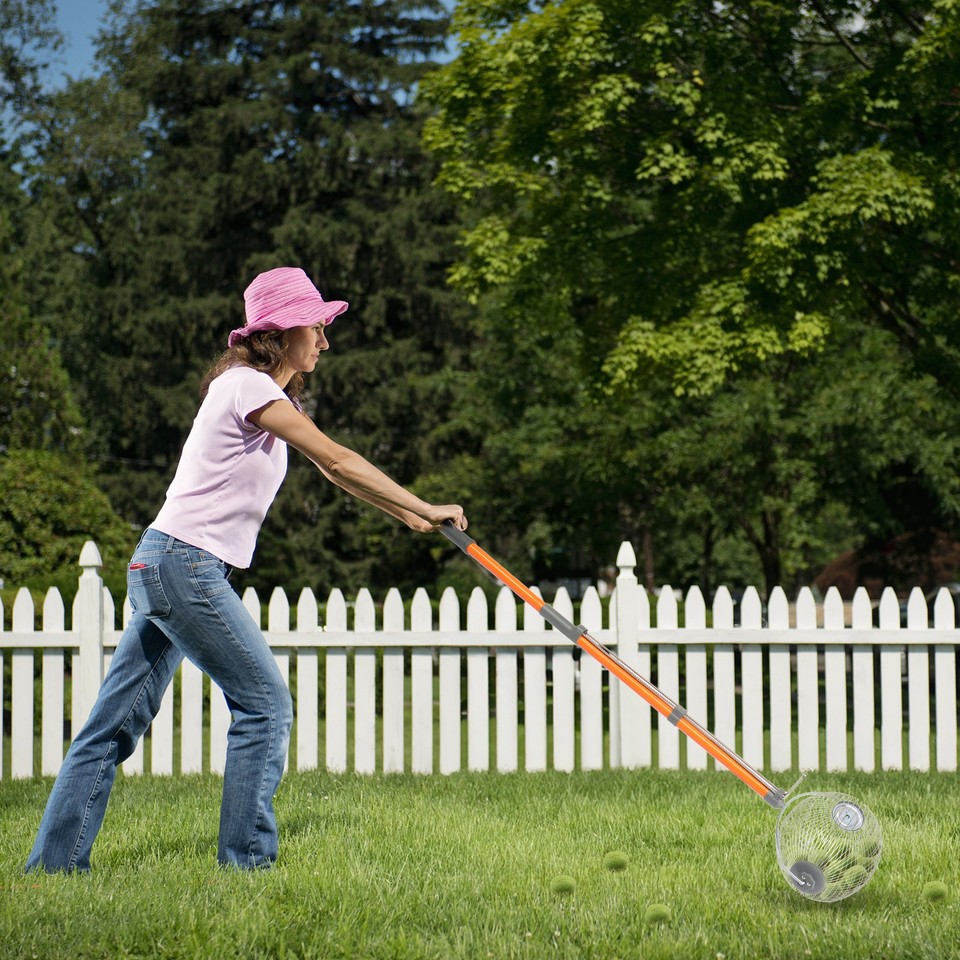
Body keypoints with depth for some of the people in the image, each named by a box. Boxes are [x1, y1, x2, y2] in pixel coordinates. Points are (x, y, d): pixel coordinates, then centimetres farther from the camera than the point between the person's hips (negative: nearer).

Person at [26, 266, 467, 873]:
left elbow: (333, 472, 25)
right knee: (265, 705, -5)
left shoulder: (273, 398, 19)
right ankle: (245, 857, -2)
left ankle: (55, 862, 9)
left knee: (118, 722, 8)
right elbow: (339, 460, -14)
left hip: (162, 568, 10)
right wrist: (425, 508, -10)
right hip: (184, 566, -10)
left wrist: (410, 517, 22)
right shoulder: (247, 385, -11)